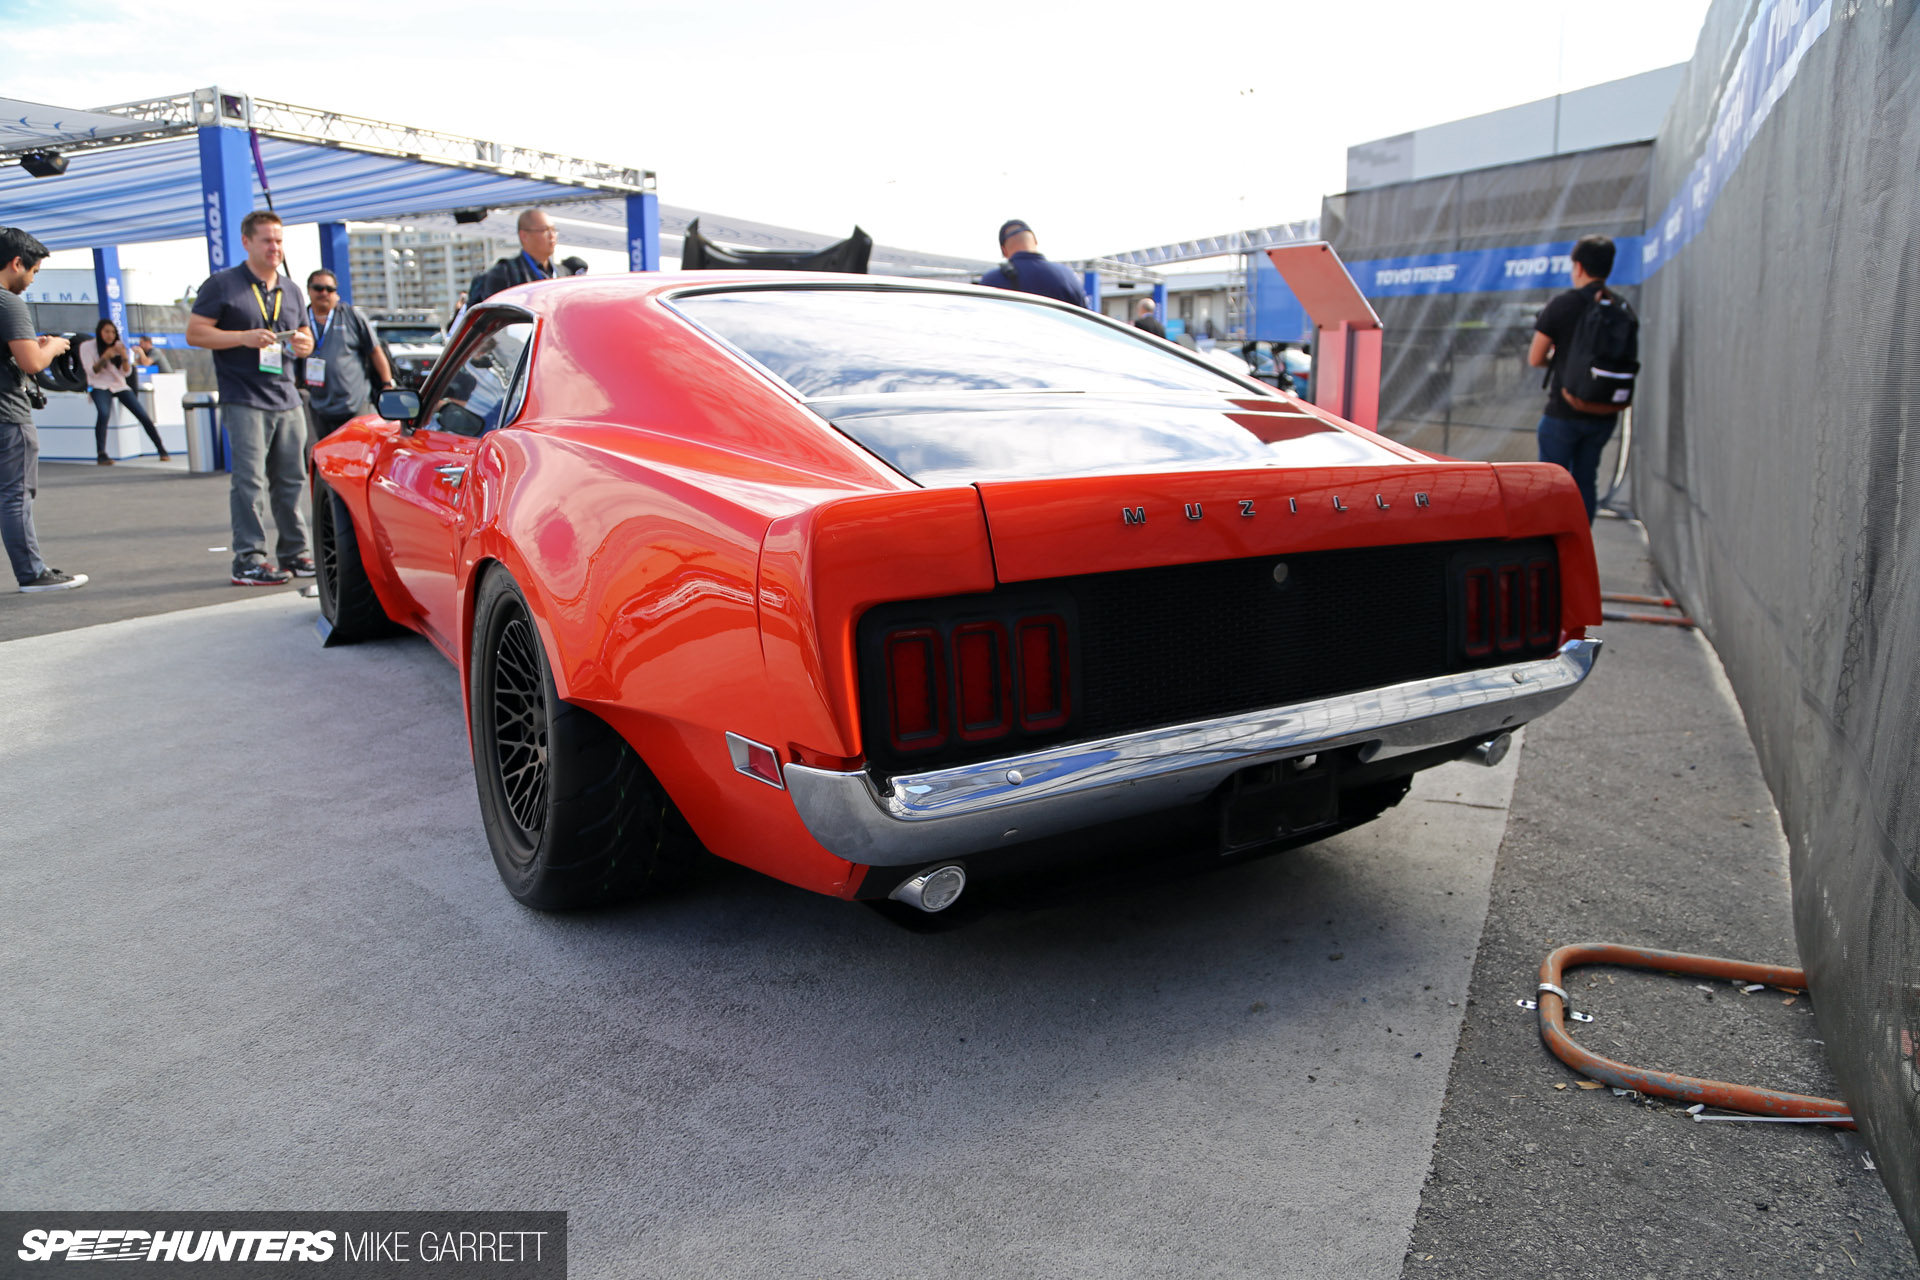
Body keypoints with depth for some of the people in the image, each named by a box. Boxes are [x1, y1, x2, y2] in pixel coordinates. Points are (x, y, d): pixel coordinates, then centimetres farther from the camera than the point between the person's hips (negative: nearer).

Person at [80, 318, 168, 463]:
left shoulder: (118, 346, 7)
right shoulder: (87, 346, -2)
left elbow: (127, 373, 1)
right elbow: (92, 372, -10)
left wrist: (124, 357, -17)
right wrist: (104, 357, -25)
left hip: (119, 385, 4)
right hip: (100, 387, -4)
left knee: (143, 415, -13)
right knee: (104, 413, -33)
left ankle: (162, 451, -4)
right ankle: (101, 454, -33)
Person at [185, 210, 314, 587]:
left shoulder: (291, 290, 19)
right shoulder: (222, 285, 1)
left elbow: (306, 337, 26)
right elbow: (195, 333, -3)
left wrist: (303, 344, 1)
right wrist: (244, 337, -17)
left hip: (287, 399, 6)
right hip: (244, 400, -6)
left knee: (292, 481, 9)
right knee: (250, 482, -10)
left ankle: (294, 552, 18)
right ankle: (248, 559, -7)